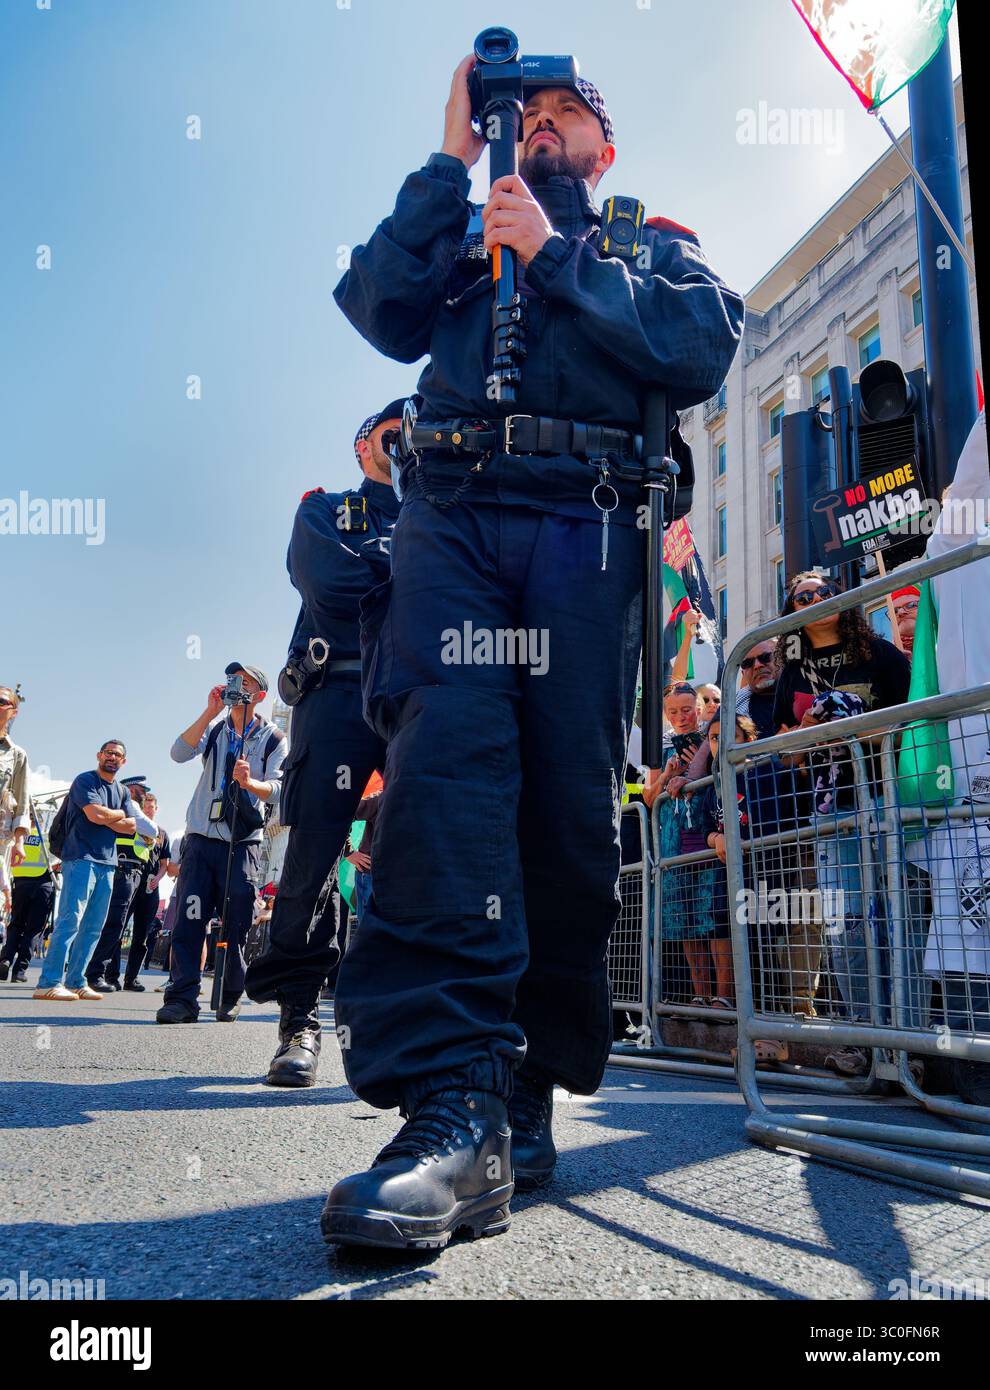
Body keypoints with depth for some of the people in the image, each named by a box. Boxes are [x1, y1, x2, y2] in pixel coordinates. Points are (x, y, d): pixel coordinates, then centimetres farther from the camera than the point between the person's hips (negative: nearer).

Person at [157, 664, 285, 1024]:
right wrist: (210, 712, -16)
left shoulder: (274, 740, 4)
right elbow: (179, 753, -8)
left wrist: (250, 783, -31)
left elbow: (277, 789, -9)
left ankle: (230, 999, 13)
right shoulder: (214, 726, 10)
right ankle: (182, 997, -7)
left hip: (243, 843, -1)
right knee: (189, 919, -7)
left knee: (236, 926, 2)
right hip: (201, 838, 2)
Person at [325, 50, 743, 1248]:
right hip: (452, 512, 1)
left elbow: (703, 349, 6)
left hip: (586, 529, 0)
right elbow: (379, 311, 12)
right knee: (447, 755, -23)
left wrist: (556, 257, 5)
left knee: (571, 803, -9)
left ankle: (526, 1092, 1)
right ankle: (454, 1107, -28)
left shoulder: (653, 242, 28)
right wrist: (449, 162, 15)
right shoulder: (464, 235, 33)